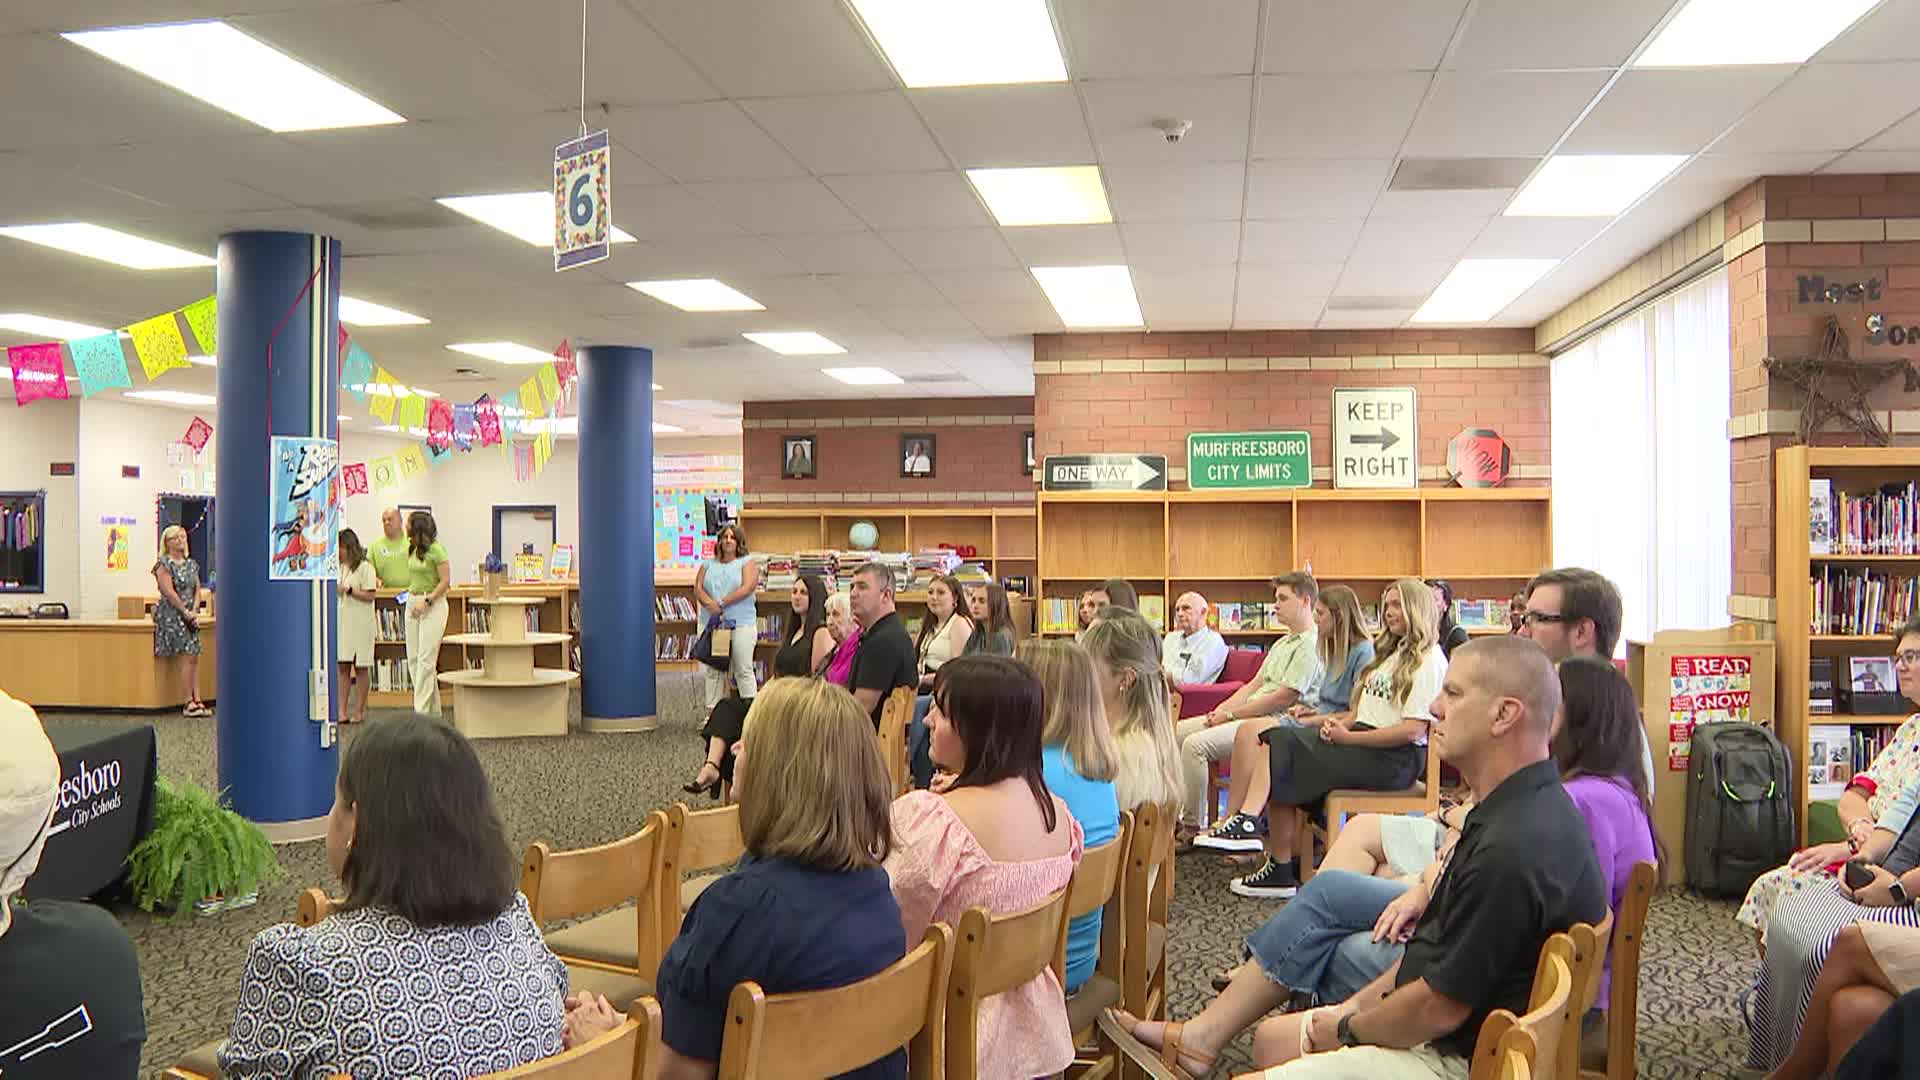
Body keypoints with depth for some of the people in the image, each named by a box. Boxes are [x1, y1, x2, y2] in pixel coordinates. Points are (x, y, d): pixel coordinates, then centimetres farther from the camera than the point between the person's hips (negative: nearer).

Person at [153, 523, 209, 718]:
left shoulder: (191, 564, 16)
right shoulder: (163, 564, -5)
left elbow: (197, 589, 12)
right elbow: (169, 592, -13)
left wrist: (194, 611, -2)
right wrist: (186, 612, -12)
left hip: (190, 616, 7)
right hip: (172, 616, -7)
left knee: (194, 658, 2)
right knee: (187, 658, -11)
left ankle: (197, 701, 2)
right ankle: (188, 704, -9)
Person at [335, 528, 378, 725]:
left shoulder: (364, 567, -7)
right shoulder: (339, 567, 13)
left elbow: (370, 596, -11)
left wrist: (348, 590, -19)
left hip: (360, 622, -6)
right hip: (341, 620, 6)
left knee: (361, 668, 2)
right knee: (343, 667, 3)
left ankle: (359, 711, 8)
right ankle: (342, 711, 4)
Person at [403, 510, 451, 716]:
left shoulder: (436, 550, -12)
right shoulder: (412, 549, 12)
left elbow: (445, 581, -13)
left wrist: (427, 601, -18)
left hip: (433, 605, -9)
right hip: (412, 603, 9)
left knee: (426, 659, -9)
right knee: (413, 658, 9)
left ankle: (422, 710, -8)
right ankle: (434, 709, 17)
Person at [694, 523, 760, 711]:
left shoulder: (747, 563, 4)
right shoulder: (708, 565, 17)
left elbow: (747, 588, -10)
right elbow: (698, 588, 5)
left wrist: (721, 603, -15)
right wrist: (710, 604, -15)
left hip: (741, 624, -4)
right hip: (711, 624, 4)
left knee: (743, 671, -2)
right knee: (713, 671, 5)